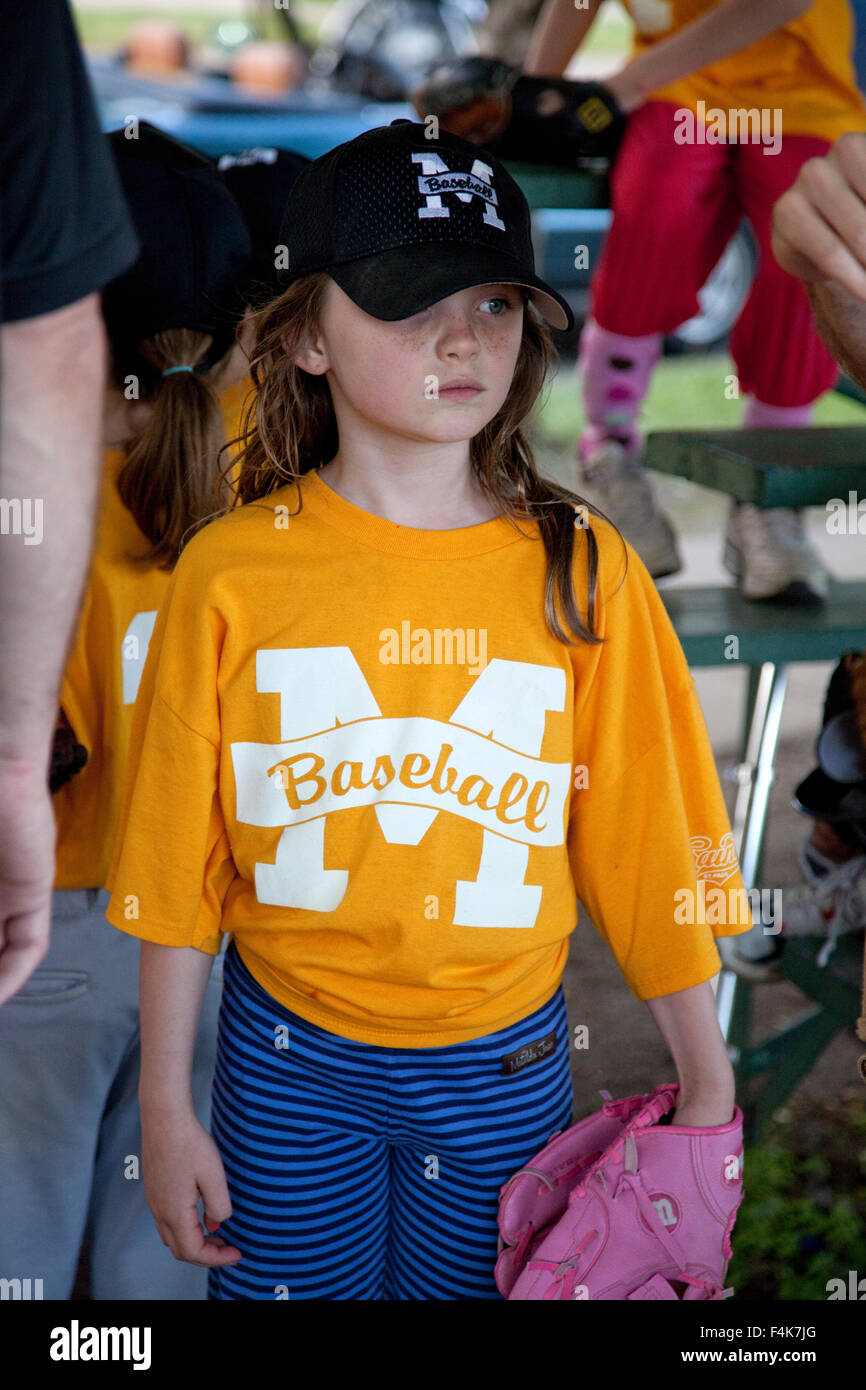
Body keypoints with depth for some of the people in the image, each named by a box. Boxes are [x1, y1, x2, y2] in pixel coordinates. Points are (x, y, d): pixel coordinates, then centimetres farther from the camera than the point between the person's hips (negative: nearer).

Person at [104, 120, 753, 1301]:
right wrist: (167, 1109, 1)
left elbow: (646, 847, -3)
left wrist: (707, 1083, 1)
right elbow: (178, 863, -3)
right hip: (288, 1060, 0)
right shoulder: (232, 572, -10)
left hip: (504, 1062, 1)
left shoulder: (584, 571, -9)